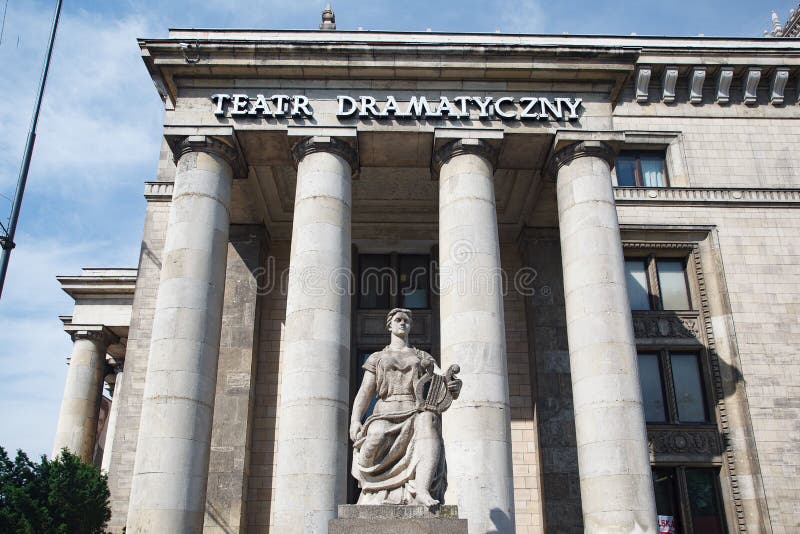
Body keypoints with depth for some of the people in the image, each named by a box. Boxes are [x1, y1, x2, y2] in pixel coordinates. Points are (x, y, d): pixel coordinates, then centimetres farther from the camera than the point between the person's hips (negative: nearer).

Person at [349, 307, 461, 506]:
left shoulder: (424, 358, 26)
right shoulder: (377, 358, 24)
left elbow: (442, 383, 14)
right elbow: (365, 392, 13)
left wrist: (454, 386, -12)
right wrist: (355, 420, -6)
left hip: (416, 413, 0)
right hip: (386, 417, 0)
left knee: (429, 420, -39)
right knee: (377, 437, -38)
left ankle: (422, 490, -54)